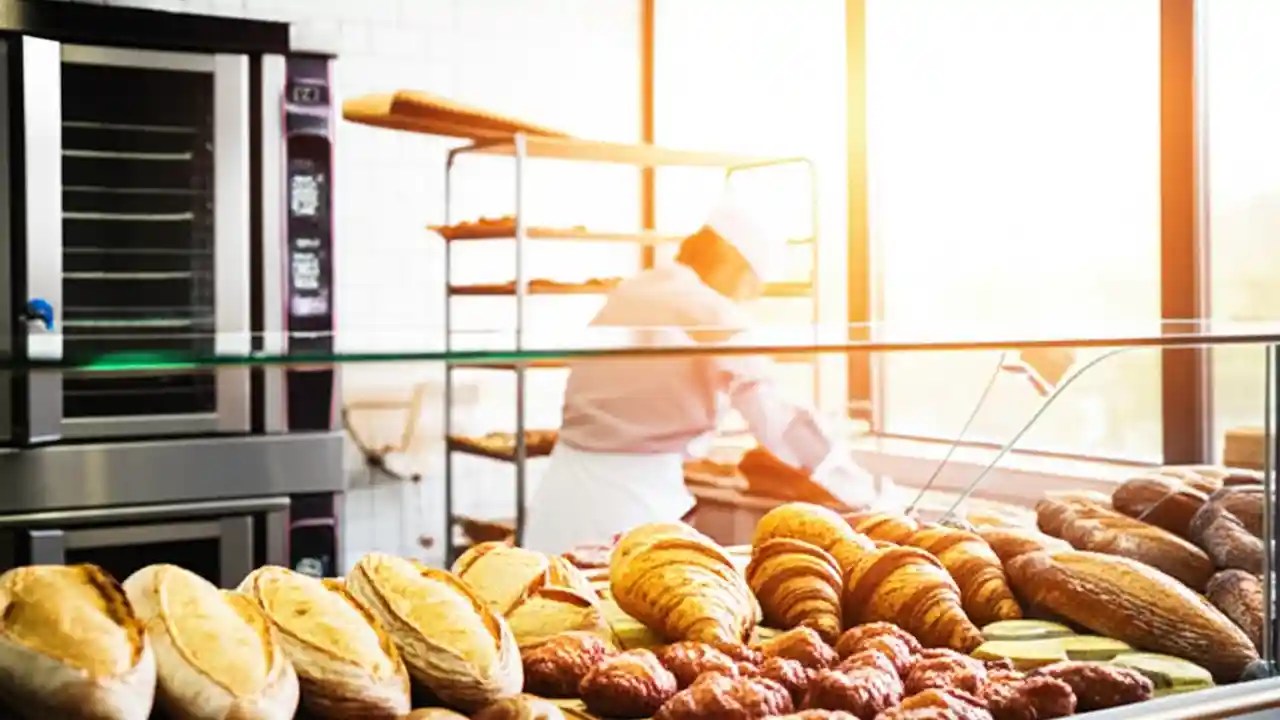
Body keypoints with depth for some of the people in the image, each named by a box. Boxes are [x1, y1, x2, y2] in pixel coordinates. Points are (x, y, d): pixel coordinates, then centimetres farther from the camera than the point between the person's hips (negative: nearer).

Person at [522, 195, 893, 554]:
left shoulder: (628, 292, 11)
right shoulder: (714, 315, -8)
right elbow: (776, 418, -11)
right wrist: (867, 493, -3)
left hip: (566, 483, 7)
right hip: (637, 490, -7)